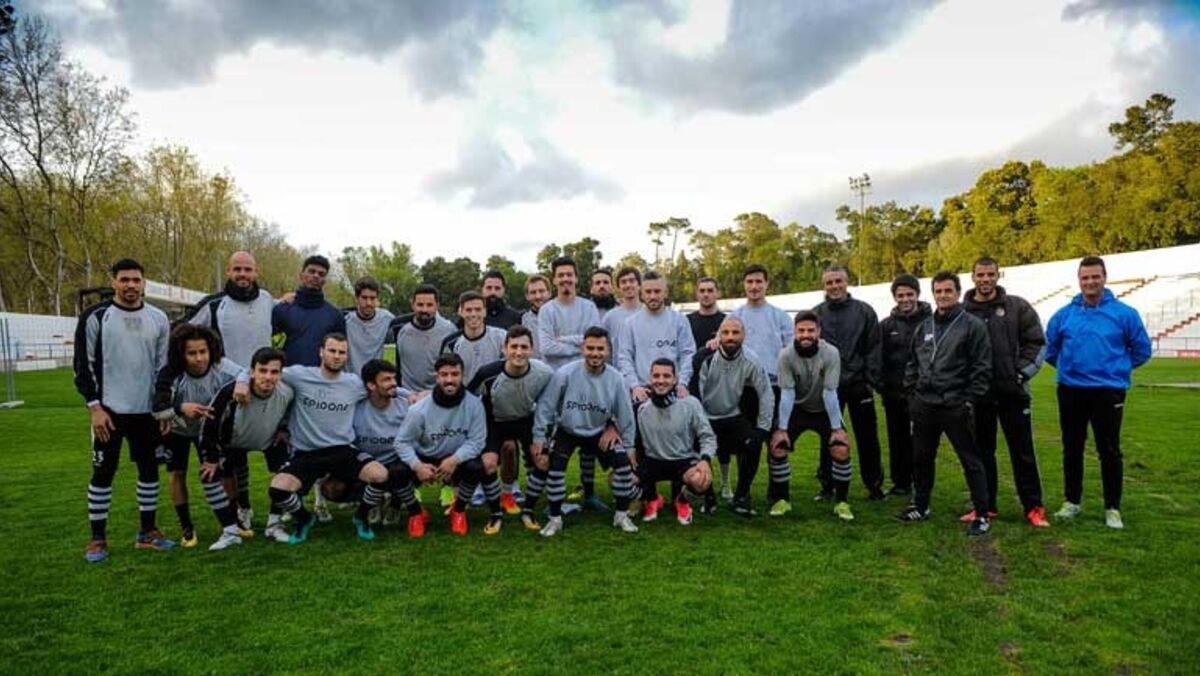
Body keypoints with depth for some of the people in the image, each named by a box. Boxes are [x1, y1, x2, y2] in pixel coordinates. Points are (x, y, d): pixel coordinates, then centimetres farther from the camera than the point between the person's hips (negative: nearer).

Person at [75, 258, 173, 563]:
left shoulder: (158, 319, 6)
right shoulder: (95, 317, -5)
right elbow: (83, 365, -4)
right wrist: (95, 406, -11)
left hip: (147, 410, 4)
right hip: (109, 410, -3)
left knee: (149, 468, 8)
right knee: (103, 472, 2)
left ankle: (147, 532, 20)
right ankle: (97, 539, 14)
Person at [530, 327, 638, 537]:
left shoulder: (615, 379, -17)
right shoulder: (565, 374, -24)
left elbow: (625, 415, -5)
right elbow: (546, 406, -13)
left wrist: (628, 447, 0)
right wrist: (538, 437, -10)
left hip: (599, 432, 2)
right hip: (567, 431, -1)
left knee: (623, 462, -12)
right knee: (555, 468, -18)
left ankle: (621, 515, 8)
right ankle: (555, 519, 4)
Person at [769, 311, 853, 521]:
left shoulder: (830, 353, -22)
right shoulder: (786, 355, -20)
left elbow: (830, 393, -20)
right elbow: (787, 394, -19)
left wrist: (837, 428, -21)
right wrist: (782, 428, -22)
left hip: (824, 410, 0)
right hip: (797, 409, 1)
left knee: (841, 449, -17)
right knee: (777, 447, -14)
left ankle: (841, 501, 2)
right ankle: (781, 499, 5)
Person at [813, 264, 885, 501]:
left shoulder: (864, 311, 2)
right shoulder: (816, 314, 4)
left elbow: (873, 348, 0)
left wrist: (870, 380, -7)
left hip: (858, 385, -1)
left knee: (867, 437, 7)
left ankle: (874, 484, 19)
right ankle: (827, 485, 19)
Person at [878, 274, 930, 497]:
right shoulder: (886, 325, 7)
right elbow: (878, 359, 7)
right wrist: (881, 385, -2)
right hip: (894, 393, 3)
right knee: (897, 441, 12)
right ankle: (900, 483, 23)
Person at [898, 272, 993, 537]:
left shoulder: (972, 325, -5)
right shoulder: (924, 327, 12)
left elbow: (982, 368, -9)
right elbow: (913, 364, 18)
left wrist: (970, 400, -13)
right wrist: (911, 394, 10)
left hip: (956, 406, -5)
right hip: (924, 405, 6)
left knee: (970, 461, 2)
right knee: (921, 458, 14)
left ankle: (982, 515, 12)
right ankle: (921, 506, 29)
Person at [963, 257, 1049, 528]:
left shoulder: (1018, 307, 1)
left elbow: (1036, 342, 3)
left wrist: (1022, 372, -6)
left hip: (1013, 391, -1)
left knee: (1023, 451, 6)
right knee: (982, 451, 10)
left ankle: (1033, 507, 17)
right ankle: (986, 505, 22)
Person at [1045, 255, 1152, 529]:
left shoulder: (1124, 313, -5)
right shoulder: (1064, 315, 2)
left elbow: (1142, 349, 5)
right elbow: (1051, 349, 16)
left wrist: (1117, 368, 7)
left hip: (1108, 392, -2)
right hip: (1071, 392, 2)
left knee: (1109, 451, 3)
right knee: (1072, 449, 11)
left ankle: (1112, 508, 16)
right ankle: (1072, 501, 25)